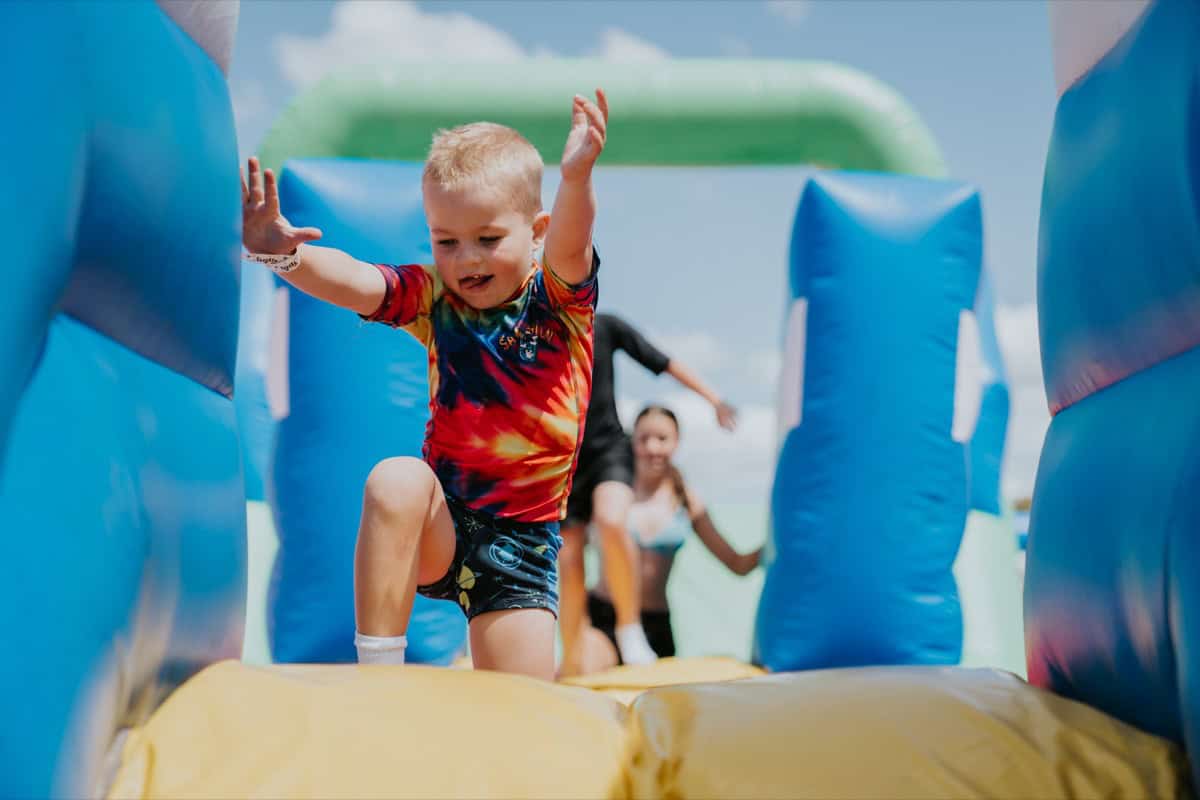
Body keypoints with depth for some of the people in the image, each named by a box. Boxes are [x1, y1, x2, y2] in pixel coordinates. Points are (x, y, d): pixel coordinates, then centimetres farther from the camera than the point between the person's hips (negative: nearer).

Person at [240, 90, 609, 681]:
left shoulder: (559, 297, -5)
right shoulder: (433, 299, 0)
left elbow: (569, 244, -27)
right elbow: (354, 283, -16)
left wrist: (576, 178, -49)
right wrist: (281, 254, -37)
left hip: (522, 540, -1)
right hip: (439, 526, 1)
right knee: (396, 480, -34)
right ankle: (377, 667, -24)